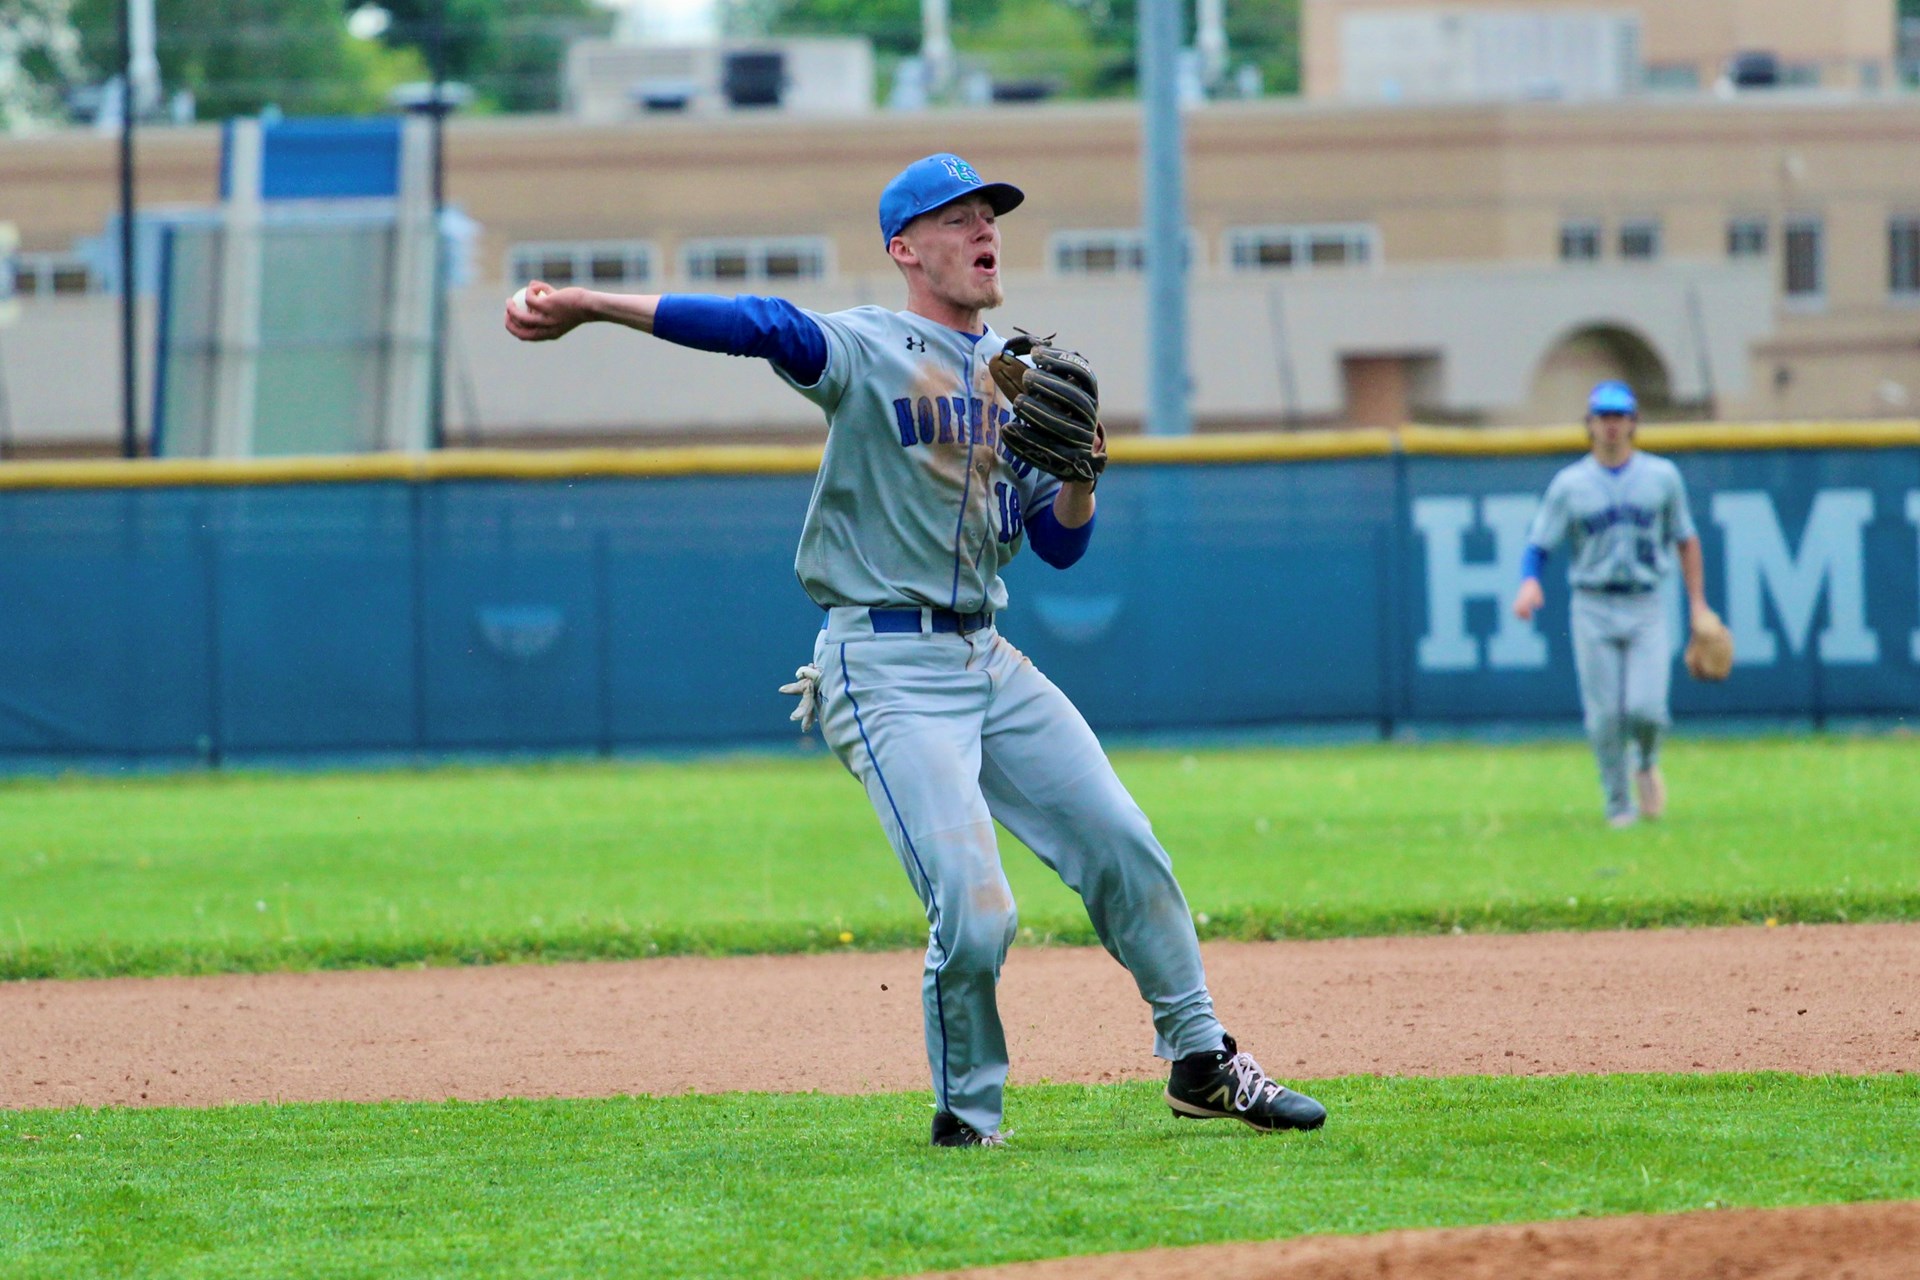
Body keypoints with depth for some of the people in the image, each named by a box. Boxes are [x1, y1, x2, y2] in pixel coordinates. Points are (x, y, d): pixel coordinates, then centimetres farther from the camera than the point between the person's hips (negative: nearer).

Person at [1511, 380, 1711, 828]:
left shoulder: (1662, 476, 6)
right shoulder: (1570, 483, 2)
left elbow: (1686, 539, 13)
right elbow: (1538, 543, 0)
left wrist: (1698, 604, 8)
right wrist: (1529, 583, -21)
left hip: (1646, 609, 0)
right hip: (1594, 610, 0)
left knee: (1646, 707, -15)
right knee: (1604, 715, -3)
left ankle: (1646, 764, 18)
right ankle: (1619, 804, 14)